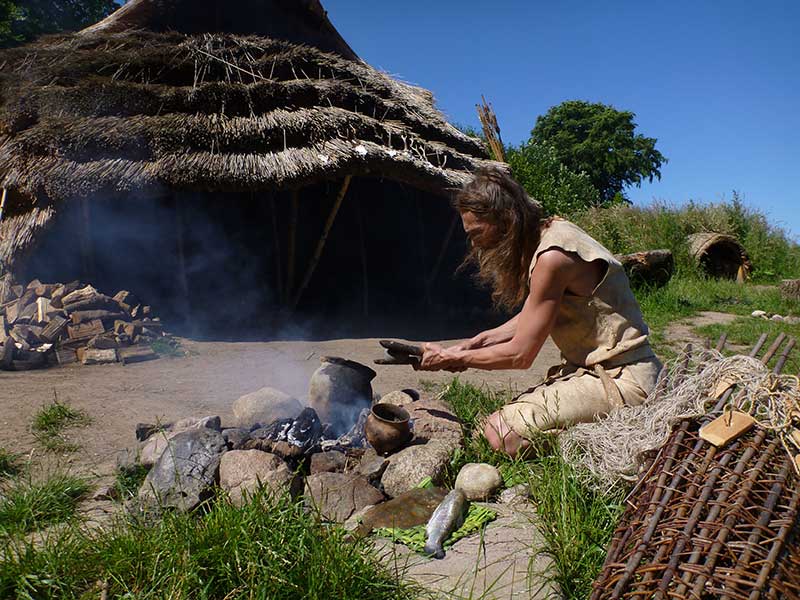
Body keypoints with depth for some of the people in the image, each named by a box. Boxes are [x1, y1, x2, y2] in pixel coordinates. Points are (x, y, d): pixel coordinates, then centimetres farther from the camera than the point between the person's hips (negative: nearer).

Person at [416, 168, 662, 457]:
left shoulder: (552, 258, -23)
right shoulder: (552, 230, 6)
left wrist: (451, 359, -5)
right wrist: (477, 342, 7)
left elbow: (519, 354, -17)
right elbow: (532, 318, 15)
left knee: (501, 431, -21)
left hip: (621, 379, -10)